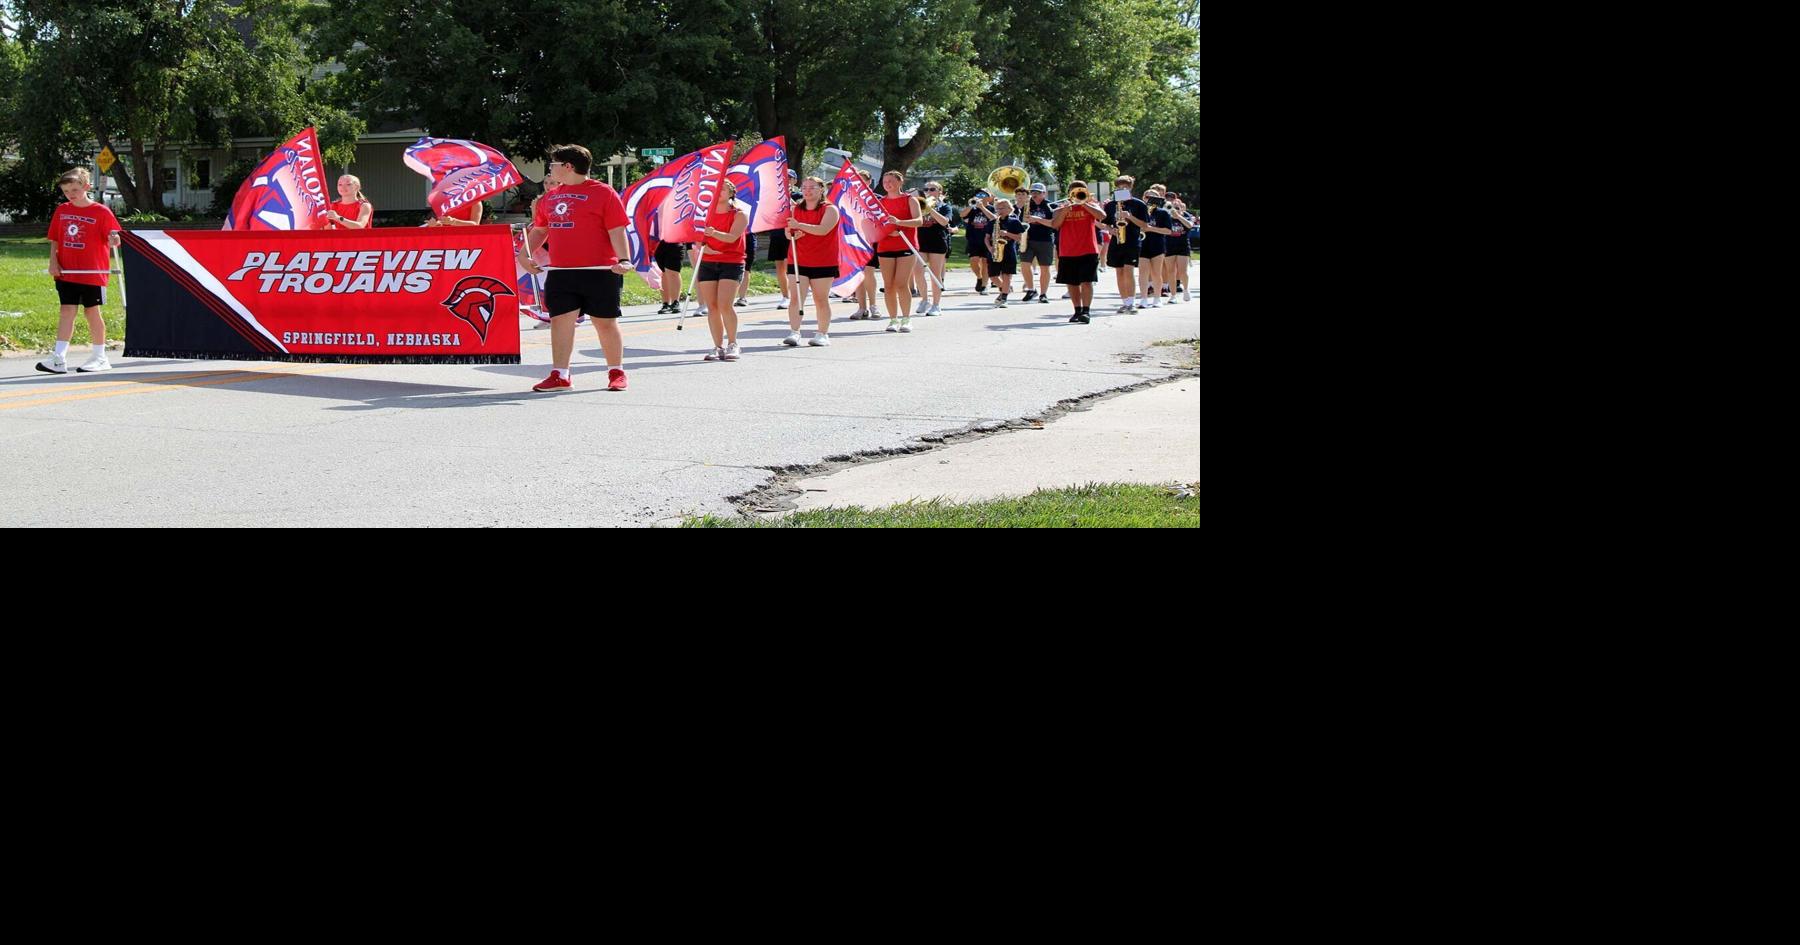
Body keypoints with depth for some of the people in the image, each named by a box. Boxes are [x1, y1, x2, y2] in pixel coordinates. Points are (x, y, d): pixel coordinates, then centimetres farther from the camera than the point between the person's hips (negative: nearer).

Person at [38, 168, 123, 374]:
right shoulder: (61, 211, 8)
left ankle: (100, 358, 16)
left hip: (93, 272, -4)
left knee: (92, 311, 5)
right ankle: (58, 359, -2)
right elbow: (54, 239, 13)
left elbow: (112, 239, -7)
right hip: (66, 272, 4)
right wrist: (53, 261, 1)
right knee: (66, 311, 1)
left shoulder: (101, 212, -6)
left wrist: (114, 240, -31)